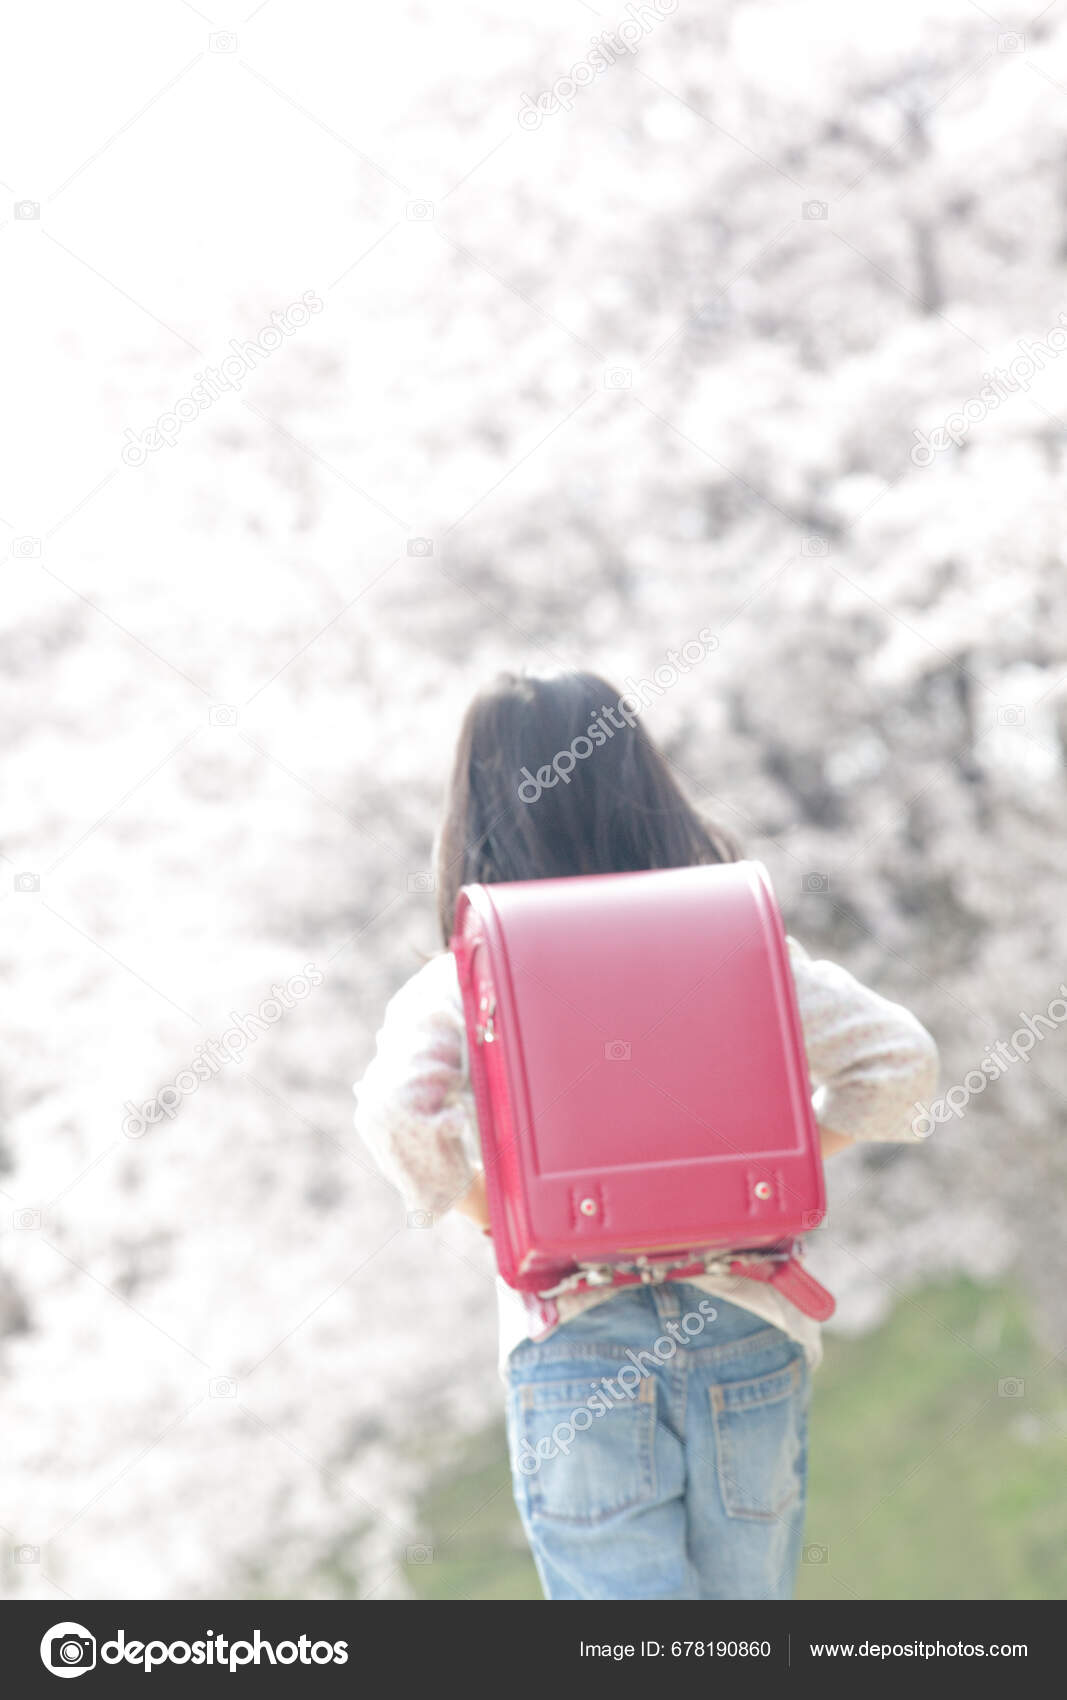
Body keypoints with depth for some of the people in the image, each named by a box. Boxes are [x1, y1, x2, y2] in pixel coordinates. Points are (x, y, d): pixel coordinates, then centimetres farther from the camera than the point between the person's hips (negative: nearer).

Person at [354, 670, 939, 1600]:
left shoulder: (460, 987, 0)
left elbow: (401, 1114, -18)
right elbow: (898, 1057, -3)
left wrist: (494, 1207, -2)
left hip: (574, 1344, -2)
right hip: (747, 1331, 2)